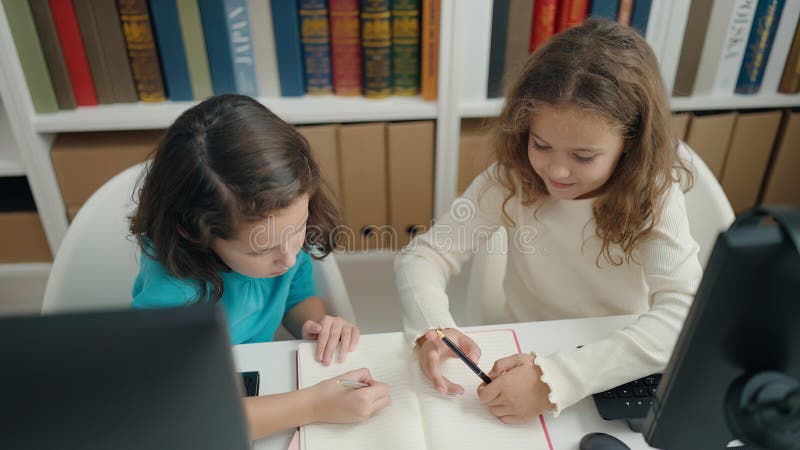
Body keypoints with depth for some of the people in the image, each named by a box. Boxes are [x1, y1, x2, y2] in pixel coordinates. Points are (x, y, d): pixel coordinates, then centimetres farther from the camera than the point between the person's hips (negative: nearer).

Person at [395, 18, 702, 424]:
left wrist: (558, 378, -40)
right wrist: (433, 328, -34)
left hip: (618, 370, 0)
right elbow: (421, 256, -14)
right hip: (522, 356, 0)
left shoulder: (654, 194, -17)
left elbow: (685, 315, -29)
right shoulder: (511, 180, -14)